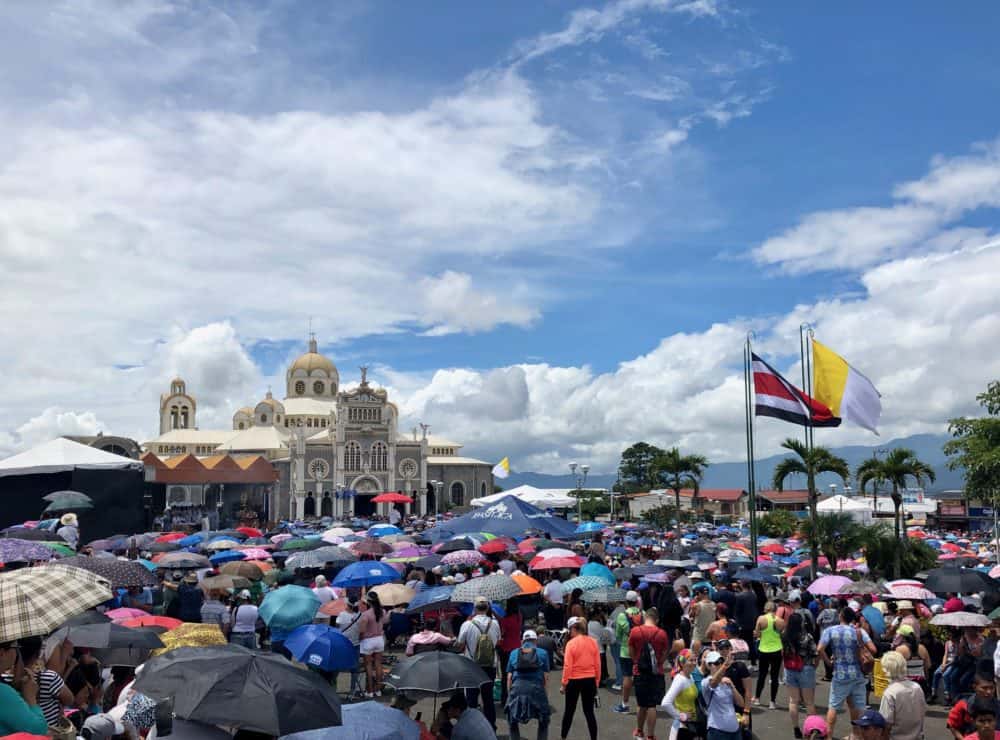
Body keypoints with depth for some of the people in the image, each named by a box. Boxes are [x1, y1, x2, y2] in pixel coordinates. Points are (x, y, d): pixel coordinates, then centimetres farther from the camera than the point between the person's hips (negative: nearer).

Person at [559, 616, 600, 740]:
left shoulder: (571, 643, -13)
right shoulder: (593, 642, -2)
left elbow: (567, 666, -14)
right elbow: (597, 664, 2)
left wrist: (564, 684, -5)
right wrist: (597, 682, 13)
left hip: (574, 681, -3)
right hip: (590, 680, 3)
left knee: (569, 711, 14)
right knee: (589, 712, 11)